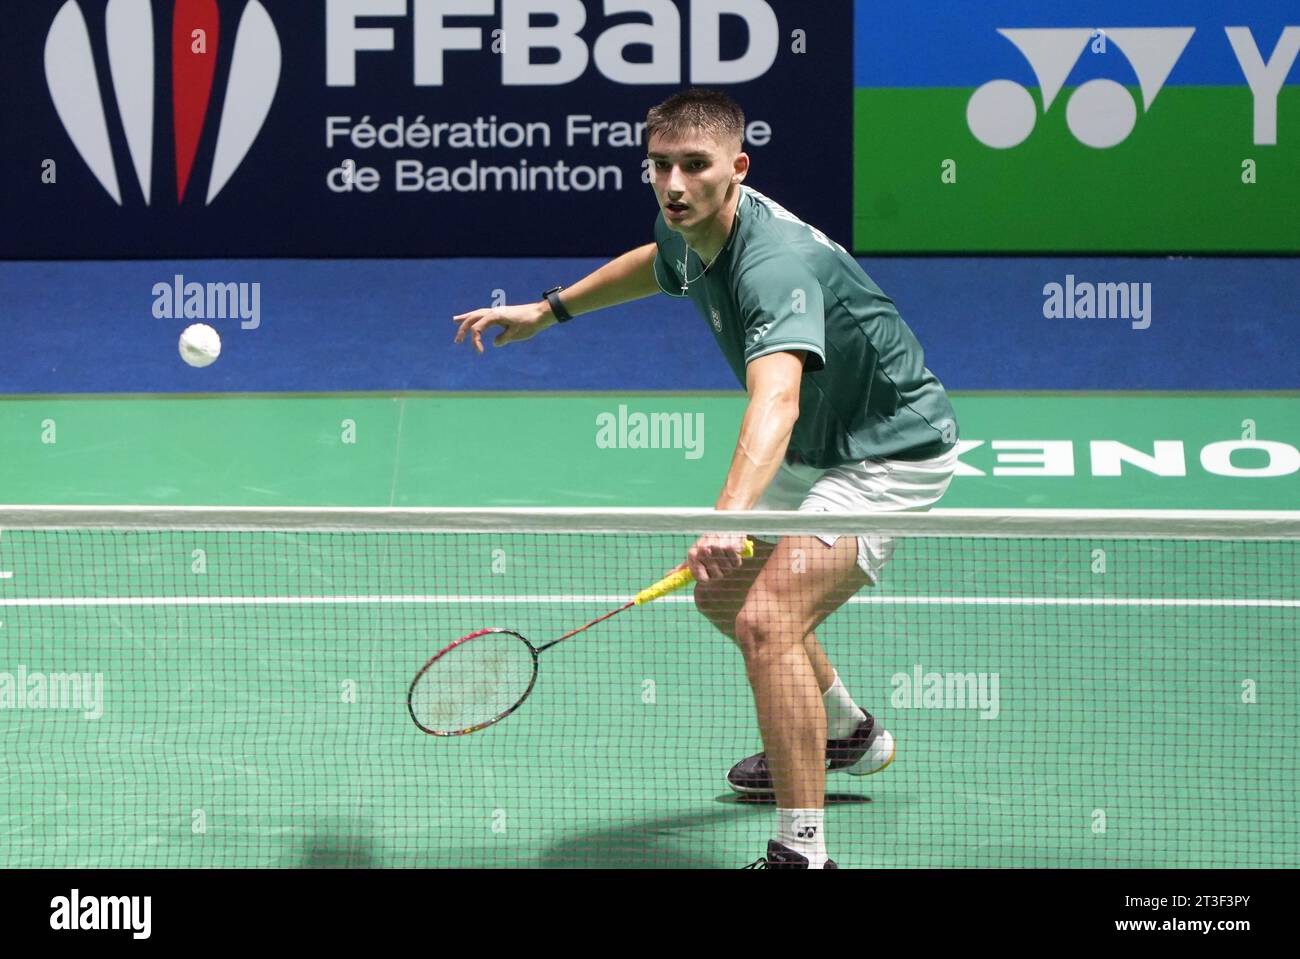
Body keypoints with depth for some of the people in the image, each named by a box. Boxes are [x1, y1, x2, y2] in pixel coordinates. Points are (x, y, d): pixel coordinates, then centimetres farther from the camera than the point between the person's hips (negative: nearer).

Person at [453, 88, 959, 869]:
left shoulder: (776, 263, -36)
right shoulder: (689, 232, -6)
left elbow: (776, 399, -53)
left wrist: (731, 517, -68)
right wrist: (549, 309, 24)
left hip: (889, 453, -10)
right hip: (818, 450, 10)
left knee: (765, 620, -28)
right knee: (723, 591, 27)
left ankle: (802, 851, -26)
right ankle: (846, 733, 52)